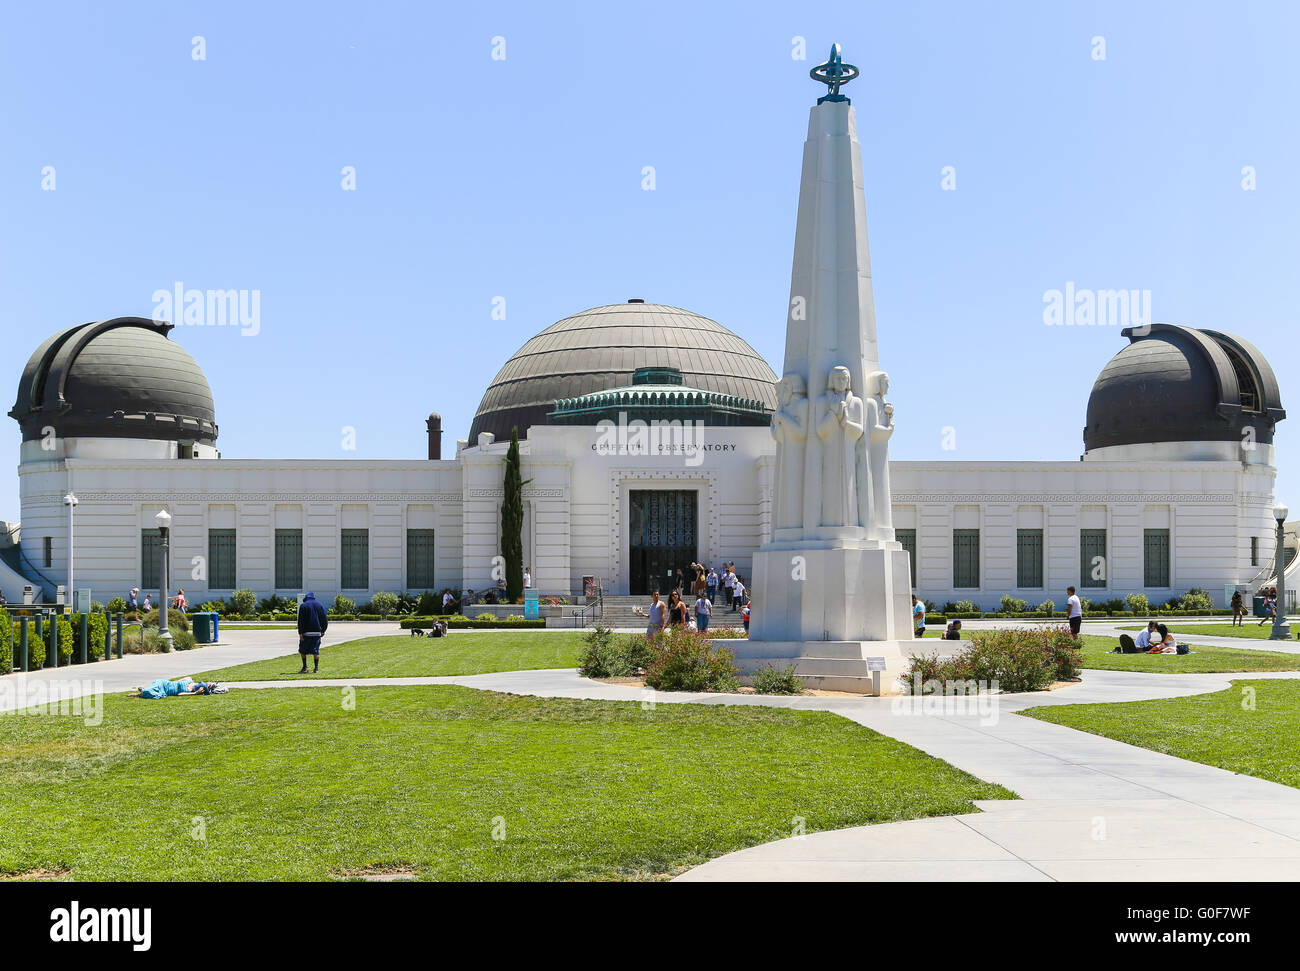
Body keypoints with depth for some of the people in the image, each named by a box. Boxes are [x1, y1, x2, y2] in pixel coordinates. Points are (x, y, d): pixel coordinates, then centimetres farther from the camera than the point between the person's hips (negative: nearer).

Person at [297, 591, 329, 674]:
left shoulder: (303, 606, 0)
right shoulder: (320, 605, 10)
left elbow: (300, 621, -7)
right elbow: (325, 619, 8)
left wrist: (300, 633, -9)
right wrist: (323, 631, 15)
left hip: (306, 633, -3)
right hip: (317, 632, 3)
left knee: (303, 650, 9)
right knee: (315, 650, 4)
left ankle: (305, 667, 5)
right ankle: (316, 668, -2)